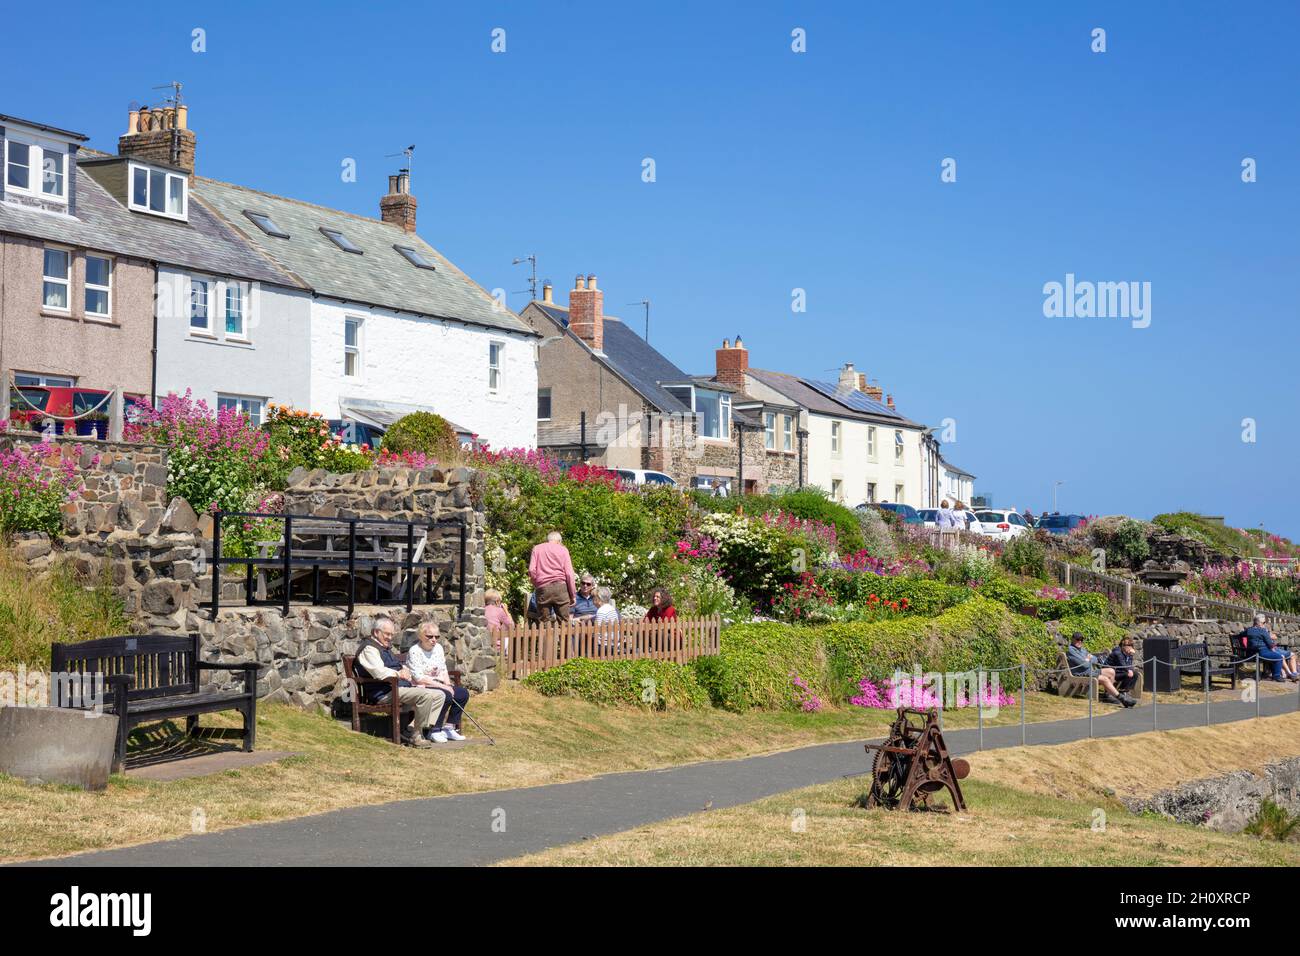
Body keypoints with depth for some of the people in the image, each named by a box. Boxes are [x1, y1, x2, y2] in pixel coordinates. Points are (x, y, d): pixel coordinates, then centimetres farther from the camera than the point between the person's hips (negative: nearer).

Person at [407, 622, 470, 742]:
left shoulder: (438, 648, 11)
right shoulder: (415, 652, -15)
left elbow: (443, 670, 16)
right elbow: (419, 678, -21)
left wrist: (448, 685, -5)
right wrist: (443, 686, -22)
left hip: (438, 685, 8)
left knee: (463, 693, -8)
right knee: (446, 696, -31)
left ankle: (449, 727, 1)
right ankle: (434, 731, -18)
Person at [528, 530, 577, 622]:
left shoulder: (537, 548, 13)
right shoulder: (563, 550, 10)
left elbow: (531, 570, -1)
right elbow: (569, 573, 3)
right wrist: (573, 595, 6)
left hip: (542, 588, 1)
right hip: (560, 586, -1)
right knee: (564, 621, 1)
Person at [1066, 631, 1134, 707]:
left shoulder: (1081, 649, 19)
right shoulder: (1070, 650, -12)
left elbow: (1095, 659, 17)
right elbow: (1084, 664, -19)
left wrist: (1088, 659, -4)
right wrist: (1089, 659, 2)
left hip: (1090, 671, 10)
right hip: (1081, 675, -10)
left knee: (1111, 671, 3)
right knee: (1105, 679, -24)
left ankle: (1108, 695, -1)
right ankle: (1121, 698, -22)